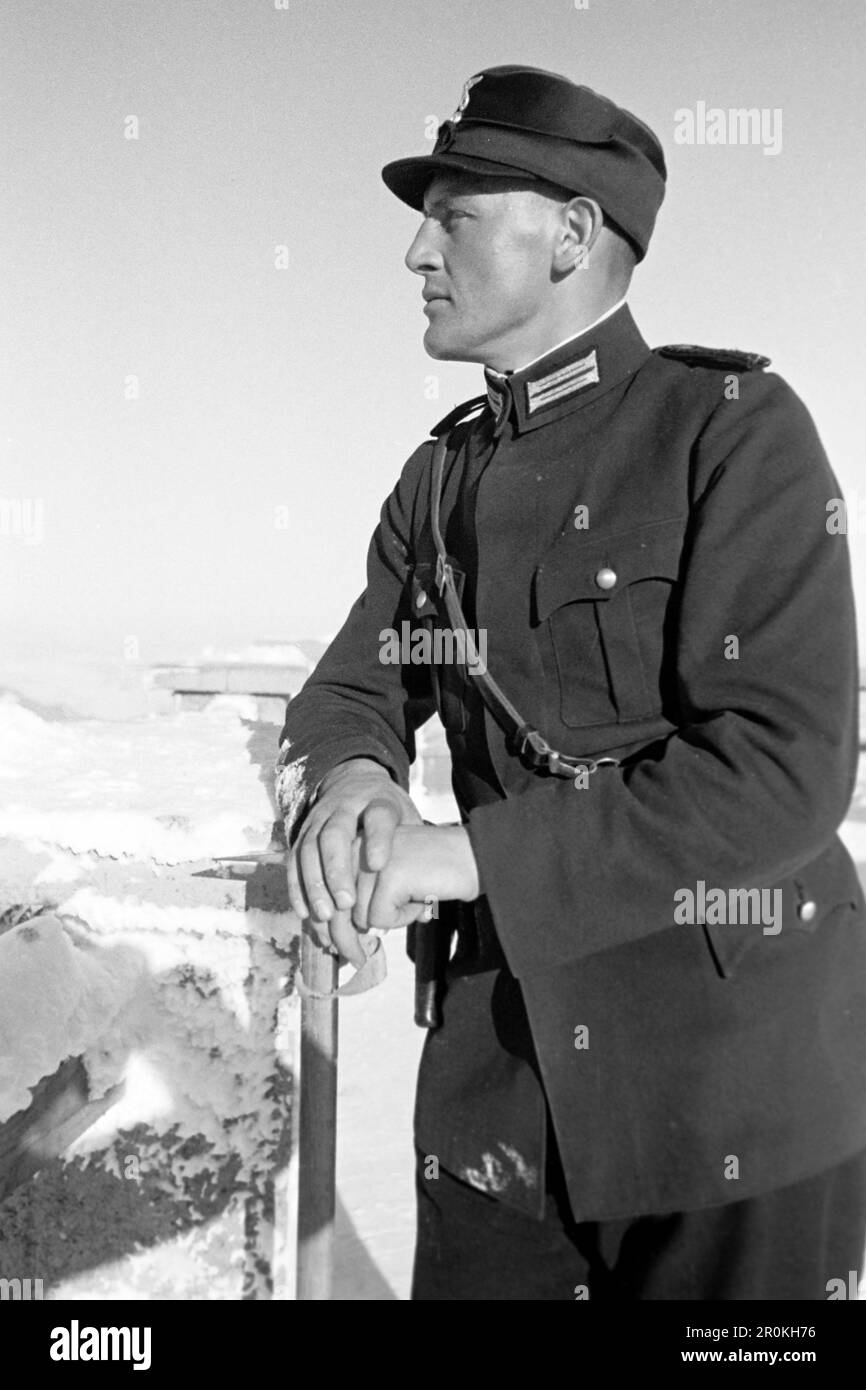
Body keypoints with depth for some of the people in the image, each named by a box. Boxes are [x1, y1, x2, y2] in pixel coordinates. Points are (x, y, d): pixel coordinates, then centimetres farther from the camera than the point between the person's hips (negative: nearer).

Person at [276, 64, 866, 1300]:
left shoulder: (737, 426, -11)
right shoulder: (440, 478, 9)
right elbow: (354, 696, 9)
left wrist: (464, 852, -21)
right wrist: (348, 784, -16)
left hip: (733, 1073, -5)